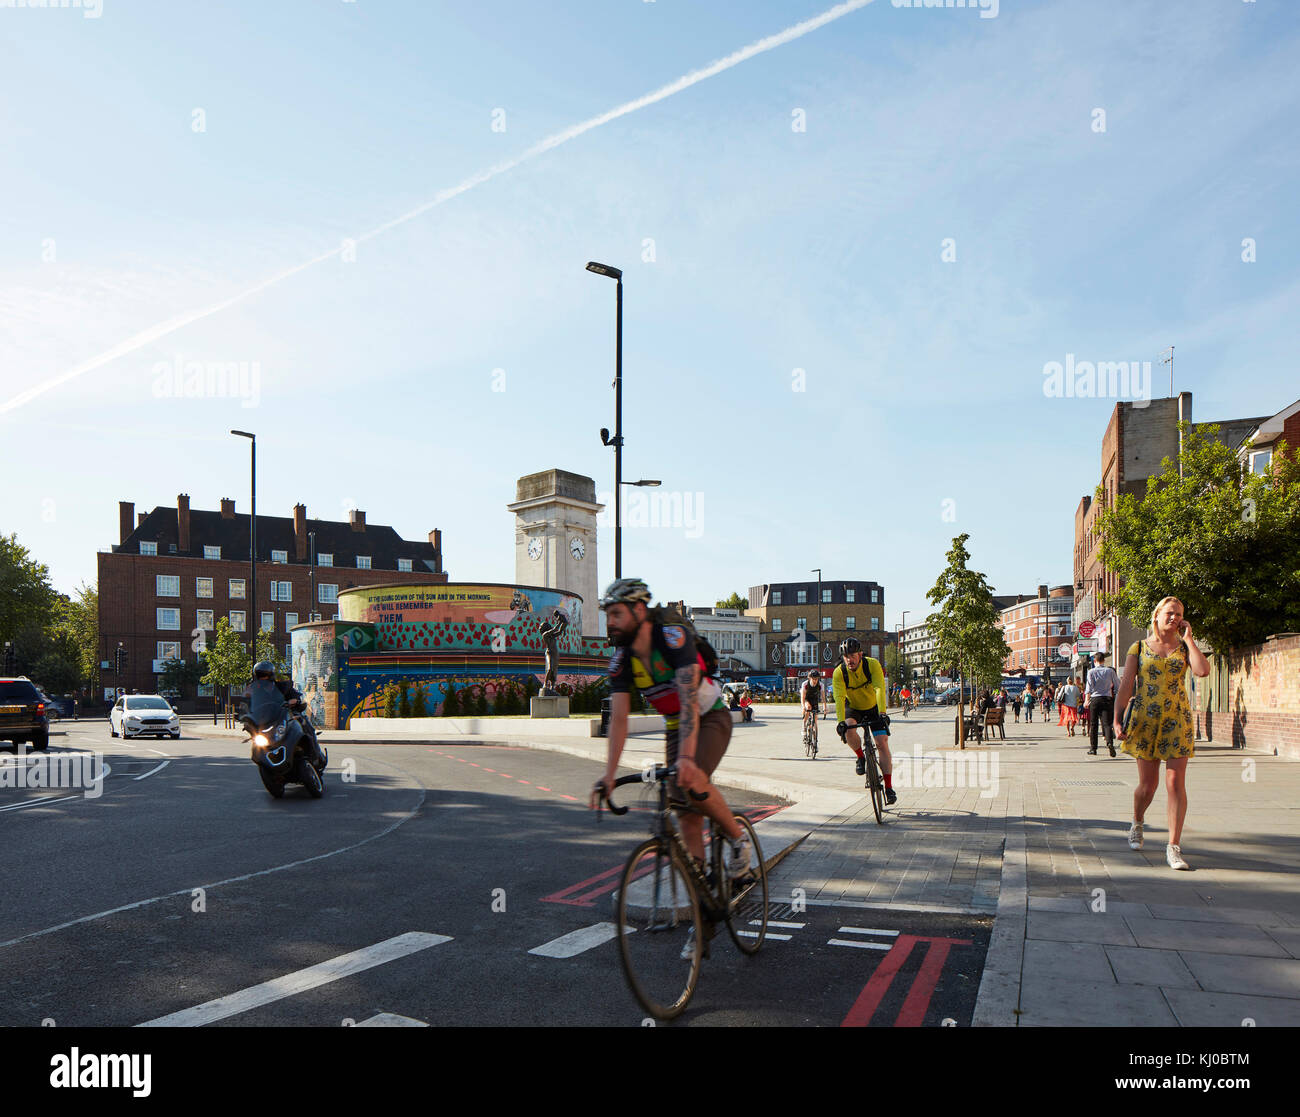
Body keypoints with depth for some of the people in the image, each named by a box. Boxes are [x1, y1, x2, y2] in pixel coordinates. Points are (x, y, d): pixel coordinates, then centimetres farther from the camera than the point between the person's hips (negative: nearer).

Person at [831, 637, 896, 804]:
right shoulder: (839, 673, -24)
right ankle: (861, 757, -2)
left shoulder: (872, 665, -25)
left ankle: (889, 787, -8)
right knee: (848, 730, -31)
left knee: (882, 743, -13)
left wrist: (882, 713, -48)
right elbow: (839, 698, -32)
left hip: (873, 708, 0)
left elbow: (880, 689, -35)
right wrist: (841, 722, -45)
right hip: (853, 708, 1)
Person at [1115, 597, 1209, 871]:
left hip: (1177, 720, 1)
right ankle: (1137, 823, 35)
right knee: (1147, 784, 4)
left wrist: (1188, 639, -5)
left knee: (1176, 783, -7)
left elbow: (1203, 671, -13)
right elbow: (1126, 686, 2)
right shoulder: (1139, 648, 5)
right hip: (1144, 720, -1)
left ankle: (1174, 847, -2)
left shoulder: (1184, 648, 8)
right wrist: (1117, 719, -5)